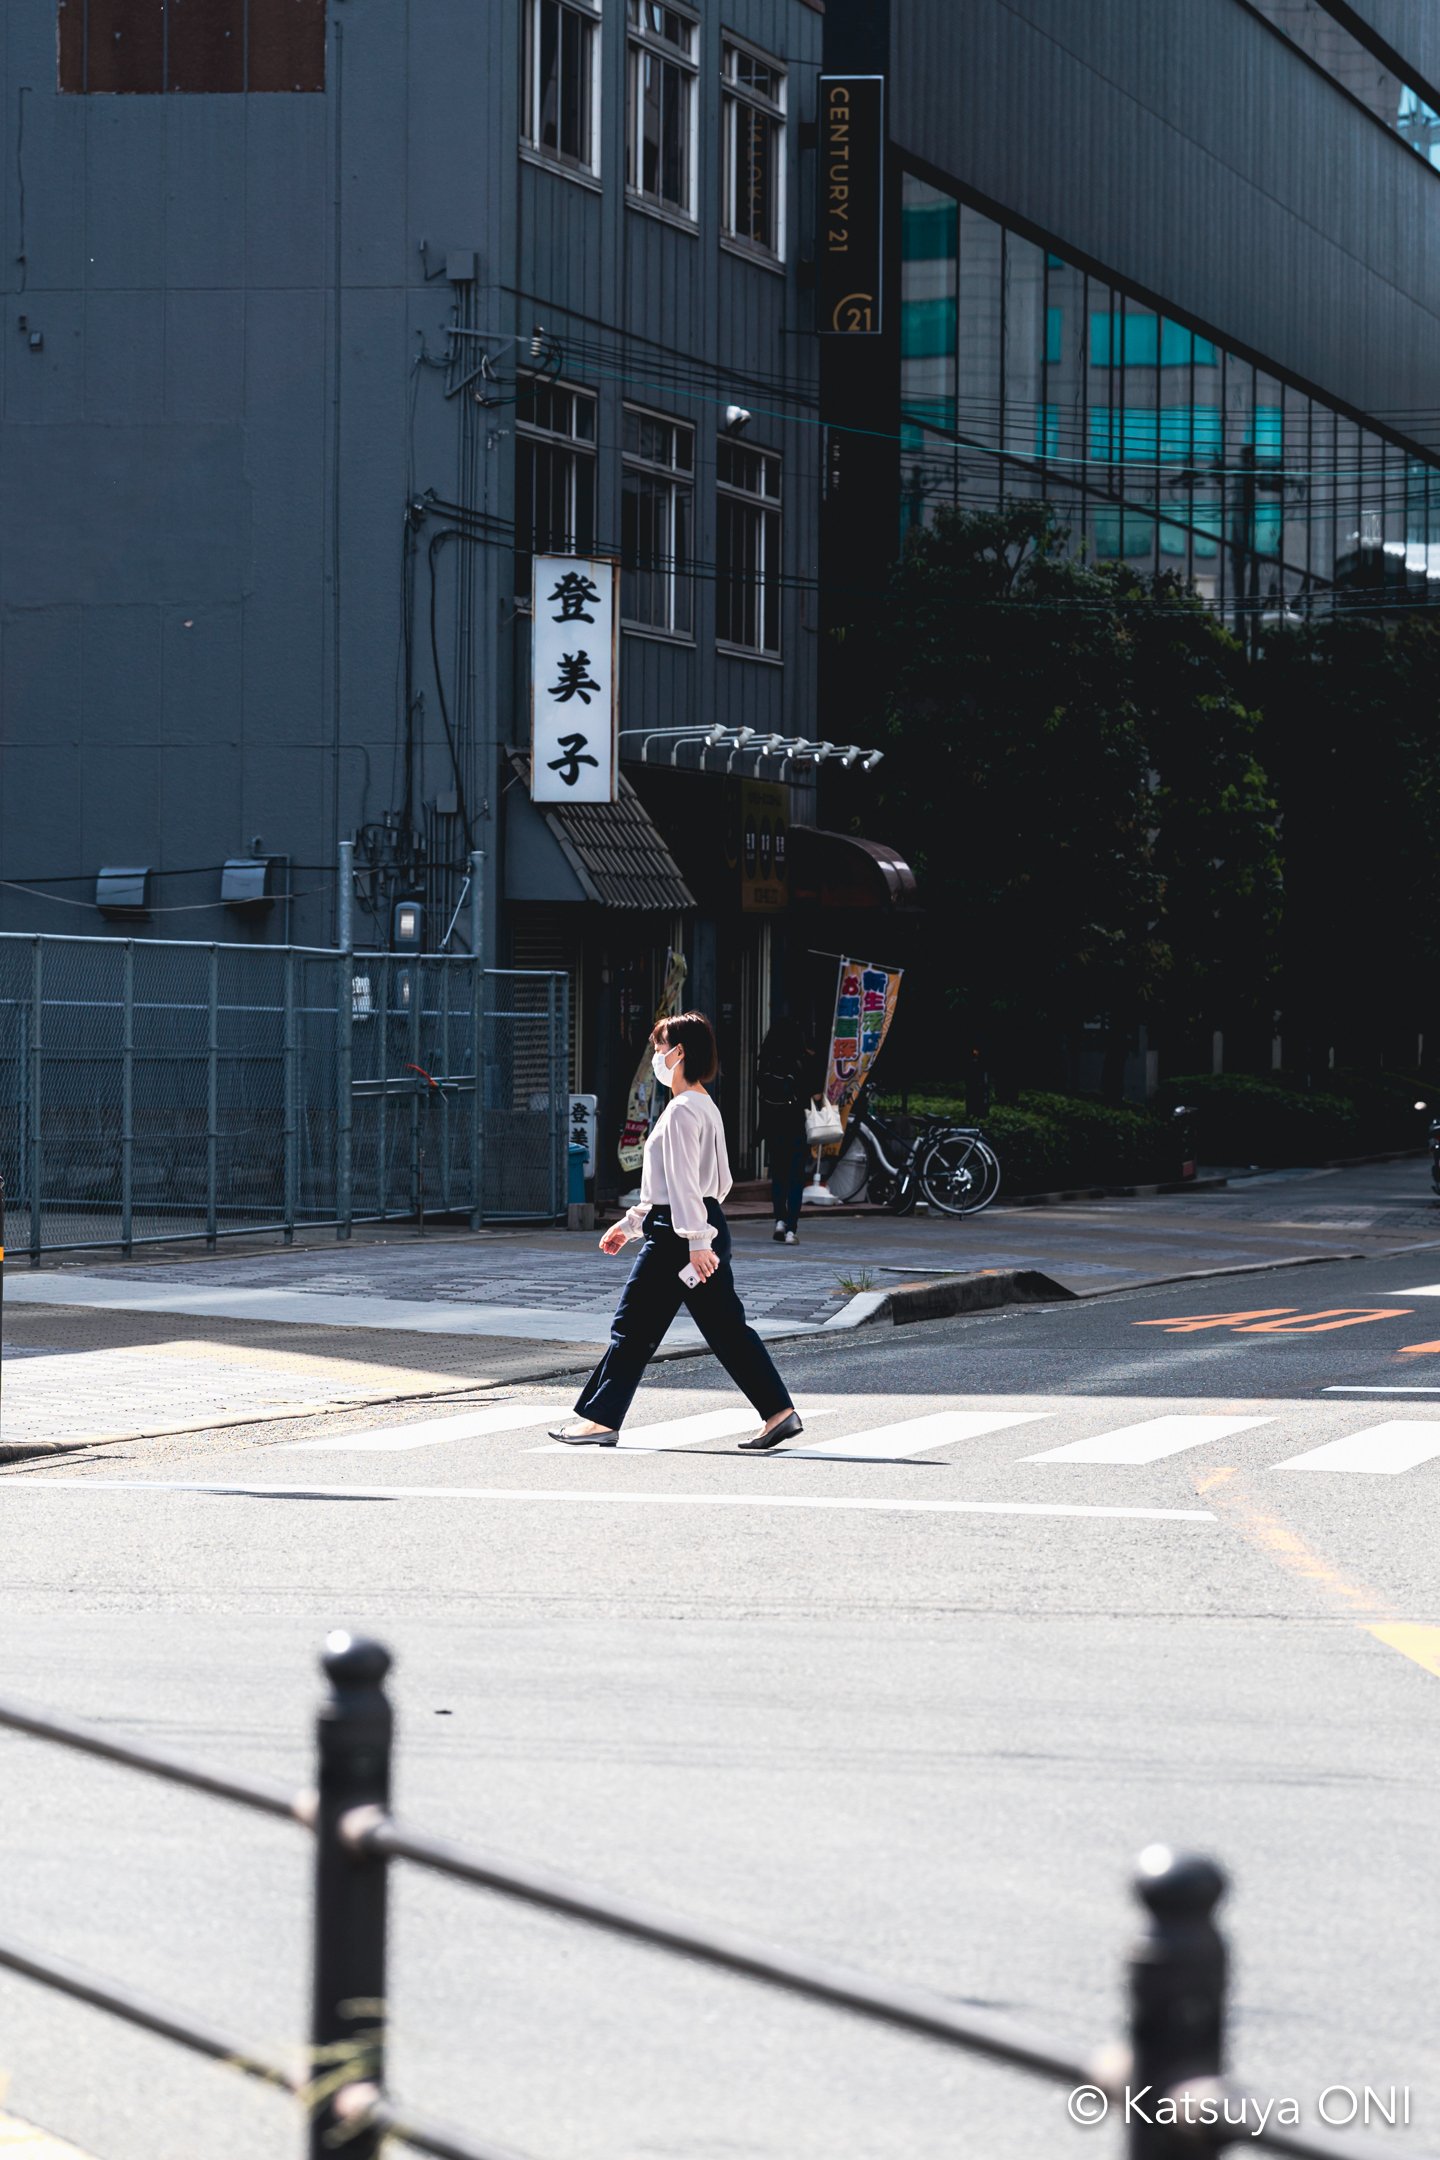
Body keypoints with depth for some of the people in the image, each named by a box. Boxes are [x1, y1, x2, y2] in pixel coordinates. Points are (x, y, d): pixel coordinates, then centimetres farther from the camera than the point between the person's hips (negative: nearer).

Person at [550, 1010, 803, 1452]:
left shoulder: (682, 1111, -14)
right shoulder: (705, 1107, 17)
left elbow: (683, 1182, -20)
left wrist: (696, 1242, -25)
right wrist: (630, 1223, 27)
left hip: (676, 1235, -10)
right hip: (709, 1226, 10)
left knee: (633, 1327, 0)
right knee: (727, 1327, 8)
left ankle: (602, 1419, 6)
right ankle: (780, 1412, 2)